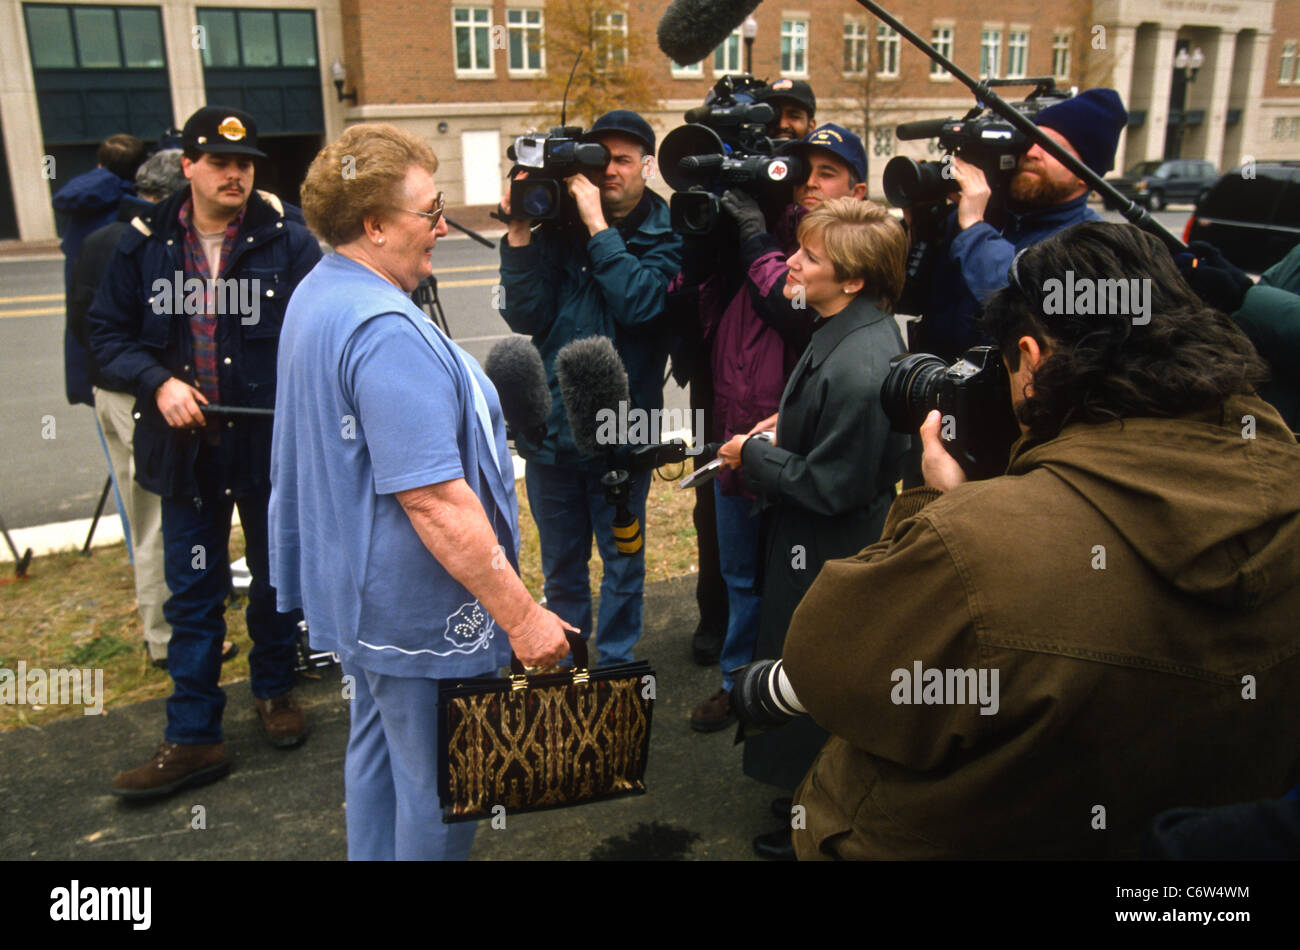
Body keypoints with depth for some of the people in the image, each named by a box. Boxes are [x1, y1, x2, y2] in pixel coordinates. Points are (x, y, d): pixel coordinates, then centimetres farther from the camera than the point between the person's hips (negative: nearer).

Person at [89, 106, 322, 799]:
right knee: (192, 592, 7)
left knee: (276, 578, 16)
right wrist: (158, 382, -11)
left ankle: (274, 690, 38)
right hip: (187, 446, 2)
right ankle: (193, 736, 17)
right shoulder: (144, 245, 2)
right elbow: (108, 331, 6)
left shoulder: (288, 242, -5)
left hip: (273, 440, -1)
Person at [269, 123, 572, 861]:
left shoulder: (317, 297, 7)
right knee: (439, 788, 7)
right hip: (419, 608, -11)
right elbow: (433, 500, -30)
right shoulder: (388, 332, -27)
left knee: (379, 746, 25)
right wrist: (520, 614, -24)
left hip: (355, 588, 11)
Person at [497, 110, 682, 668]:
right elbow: (525, 316, -7)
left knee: (622, 564, 12)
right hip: (550, 426, 2)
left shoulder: (663, 237, -2)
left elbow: (639, 303, -21)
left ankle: (614, 665, 31)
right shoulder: (557, 226, 1)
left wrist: (598, 226, -19)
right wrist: (520, 235, -15)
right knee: (561, 566, 18)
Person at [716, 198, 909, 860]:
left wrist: (753, 454, -15)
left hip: (828, 555, -10)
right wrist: (785, 424, 3)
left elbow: (830, 486, -27)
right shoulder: (850, 329, 0)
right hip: (813, 542, 10)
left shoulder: (858, 367, -32)